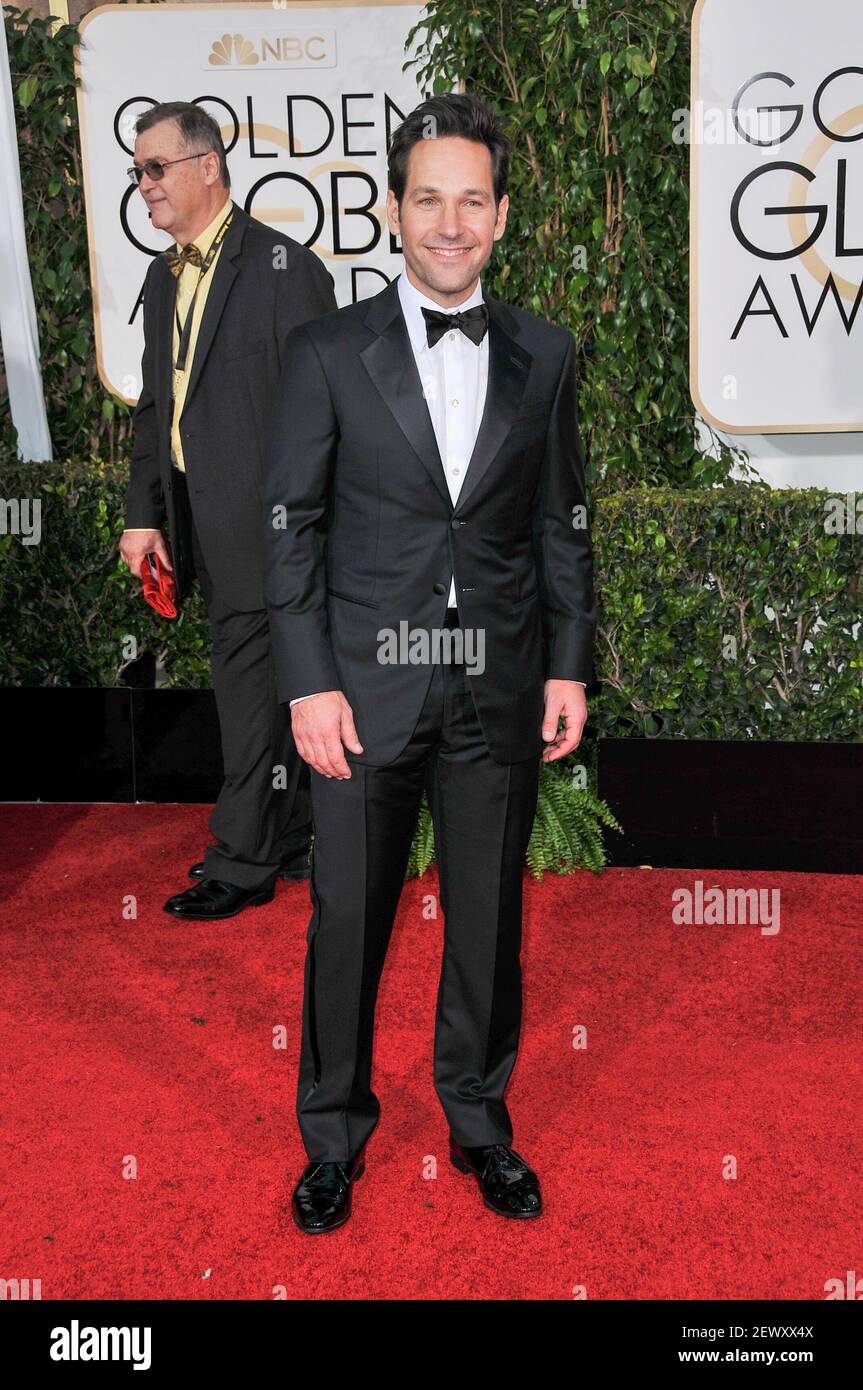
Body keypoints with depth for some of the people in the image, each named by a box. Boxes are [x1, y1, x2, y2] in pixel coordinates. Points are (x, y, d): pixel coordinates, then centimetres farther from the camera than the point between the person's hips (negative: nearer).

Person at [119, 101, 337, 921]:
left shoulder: (282, 266, -9)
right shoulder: (163, 278, 15)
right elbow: (154, 407, 18)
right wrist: (143, 515, 11)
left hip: (264, 515, -8)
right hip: (200, 515, 8)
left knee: (250, 679, -2)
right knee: (262, 680, 15)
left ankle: (242, 861, 10)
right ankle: (286, 842, 27)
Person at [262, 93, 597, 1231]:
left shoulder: (544, 357, 6)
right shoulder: (328, 353, -1)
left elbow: (563, 525, 10)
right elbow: (289, 527, -2)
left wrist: (571, 665, 4)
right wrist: (309, 684, -8)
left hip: (500, 693, 2)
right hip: (366, 687, -2)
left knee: (489, 917, 13)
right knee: (347, 921, 7)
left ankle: (479, 1119, 33)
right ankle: (334, 1136, 27)